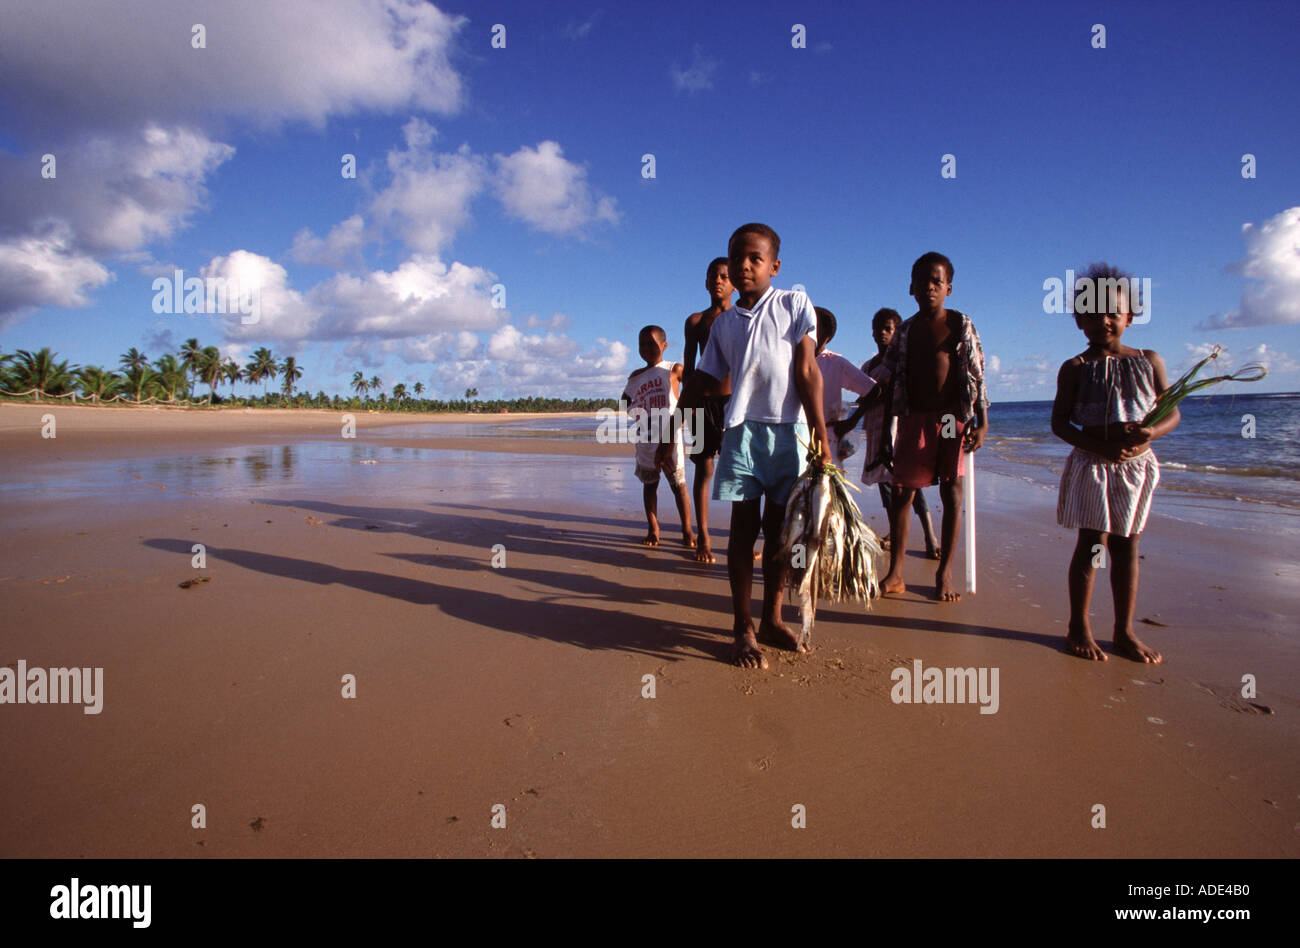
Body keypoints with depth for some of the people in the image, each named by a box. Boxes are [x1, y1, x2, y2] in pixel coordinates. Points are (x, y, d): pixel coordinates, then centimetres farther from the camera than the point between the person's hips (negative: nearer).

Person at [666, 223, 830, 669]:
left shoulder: (794, 303, 6)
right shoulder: (723, 323, 13)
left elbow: (807, 371, -2)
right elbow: (703, 382, 18)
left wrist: (819, 432, -8)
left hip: (789, 429, -1)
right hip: (743, 429, 1)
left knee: (780, 527, 6)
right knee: (744, 526, 0)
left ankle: (772, 618, 21)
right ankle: (743, 628, 8)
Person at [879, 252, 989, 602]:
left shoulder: (962, 325, 4)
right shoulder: (905, 331, 11)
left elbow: (977, 376, 2)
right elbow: (889, 383, 13)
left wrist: (981, 423, -5)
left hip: (953, 418, -2)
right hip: (914, 420, 2)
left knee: (952, 492, 1)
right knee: (902, 491, -2)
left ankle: (945, 574, 10)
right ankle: (895, 573, 4)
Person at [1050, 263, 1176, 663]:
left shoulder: (1149, 361, 8)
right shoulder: (1076, 368, 1)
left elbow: (1172, 413, 8)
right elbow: (1060, 422, -1)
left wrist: (1151, 432, -14)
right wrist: (1099, 446, -16)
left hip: (1137, 465, 3)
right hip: (1091, 464, -3)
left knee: (1126, 545, 8)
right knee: (1092, 543, -2)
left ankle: (1124, 630, 17)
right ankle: (1079, 627, 9)